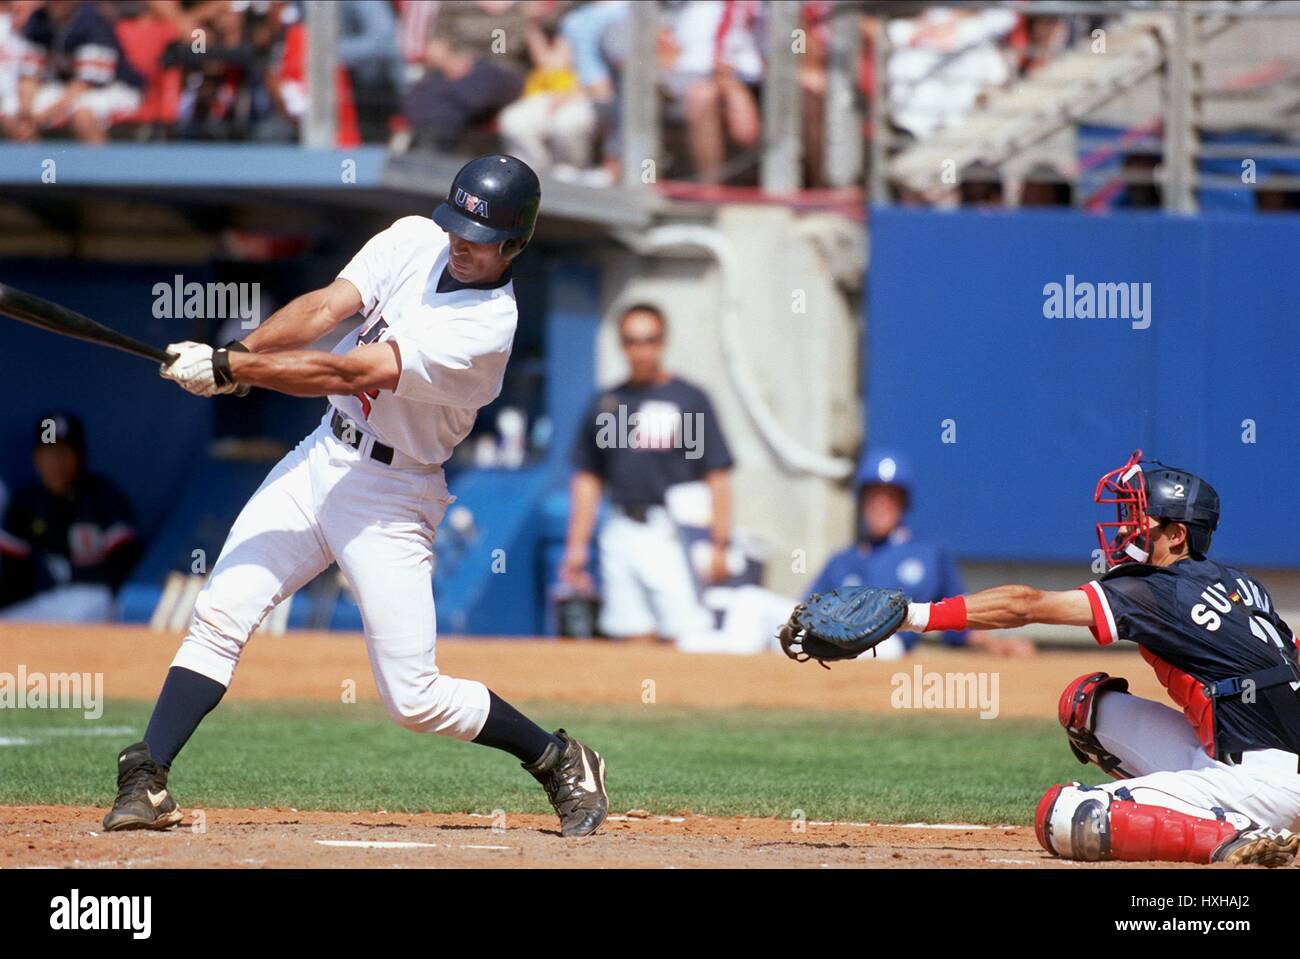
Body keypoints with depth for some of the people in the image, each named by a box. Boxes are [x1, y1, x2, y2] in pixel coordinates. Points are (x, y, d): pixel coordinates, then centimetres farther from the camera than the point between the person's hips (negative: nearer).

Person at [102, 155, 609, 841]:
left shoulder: (487, 327, -23)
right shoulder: (415, 241, -1)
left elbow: (349, 374, -28)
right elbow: (324, 308, -11)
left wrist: (228, 366, -30)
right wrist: (236, 356, -28)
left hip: (391, 496, -6)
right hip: (322, 457, 6)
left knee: (414, 699, -4)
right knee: (221, 613, -7)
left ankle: (561, 763, 16)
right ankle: (145, 782, -7)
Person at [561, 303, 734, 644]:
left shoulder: (690, 399, 3)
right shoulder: (605, 404, 13)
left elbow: (717, 476, 0)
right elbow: (587, 479, 17)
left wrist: (719, 545, -7)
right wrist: (577, 545, 10)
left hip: (673, 535, -3)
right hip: (621, 535, 4)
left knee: (687, 637, -10)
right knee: (635, 638, 1)